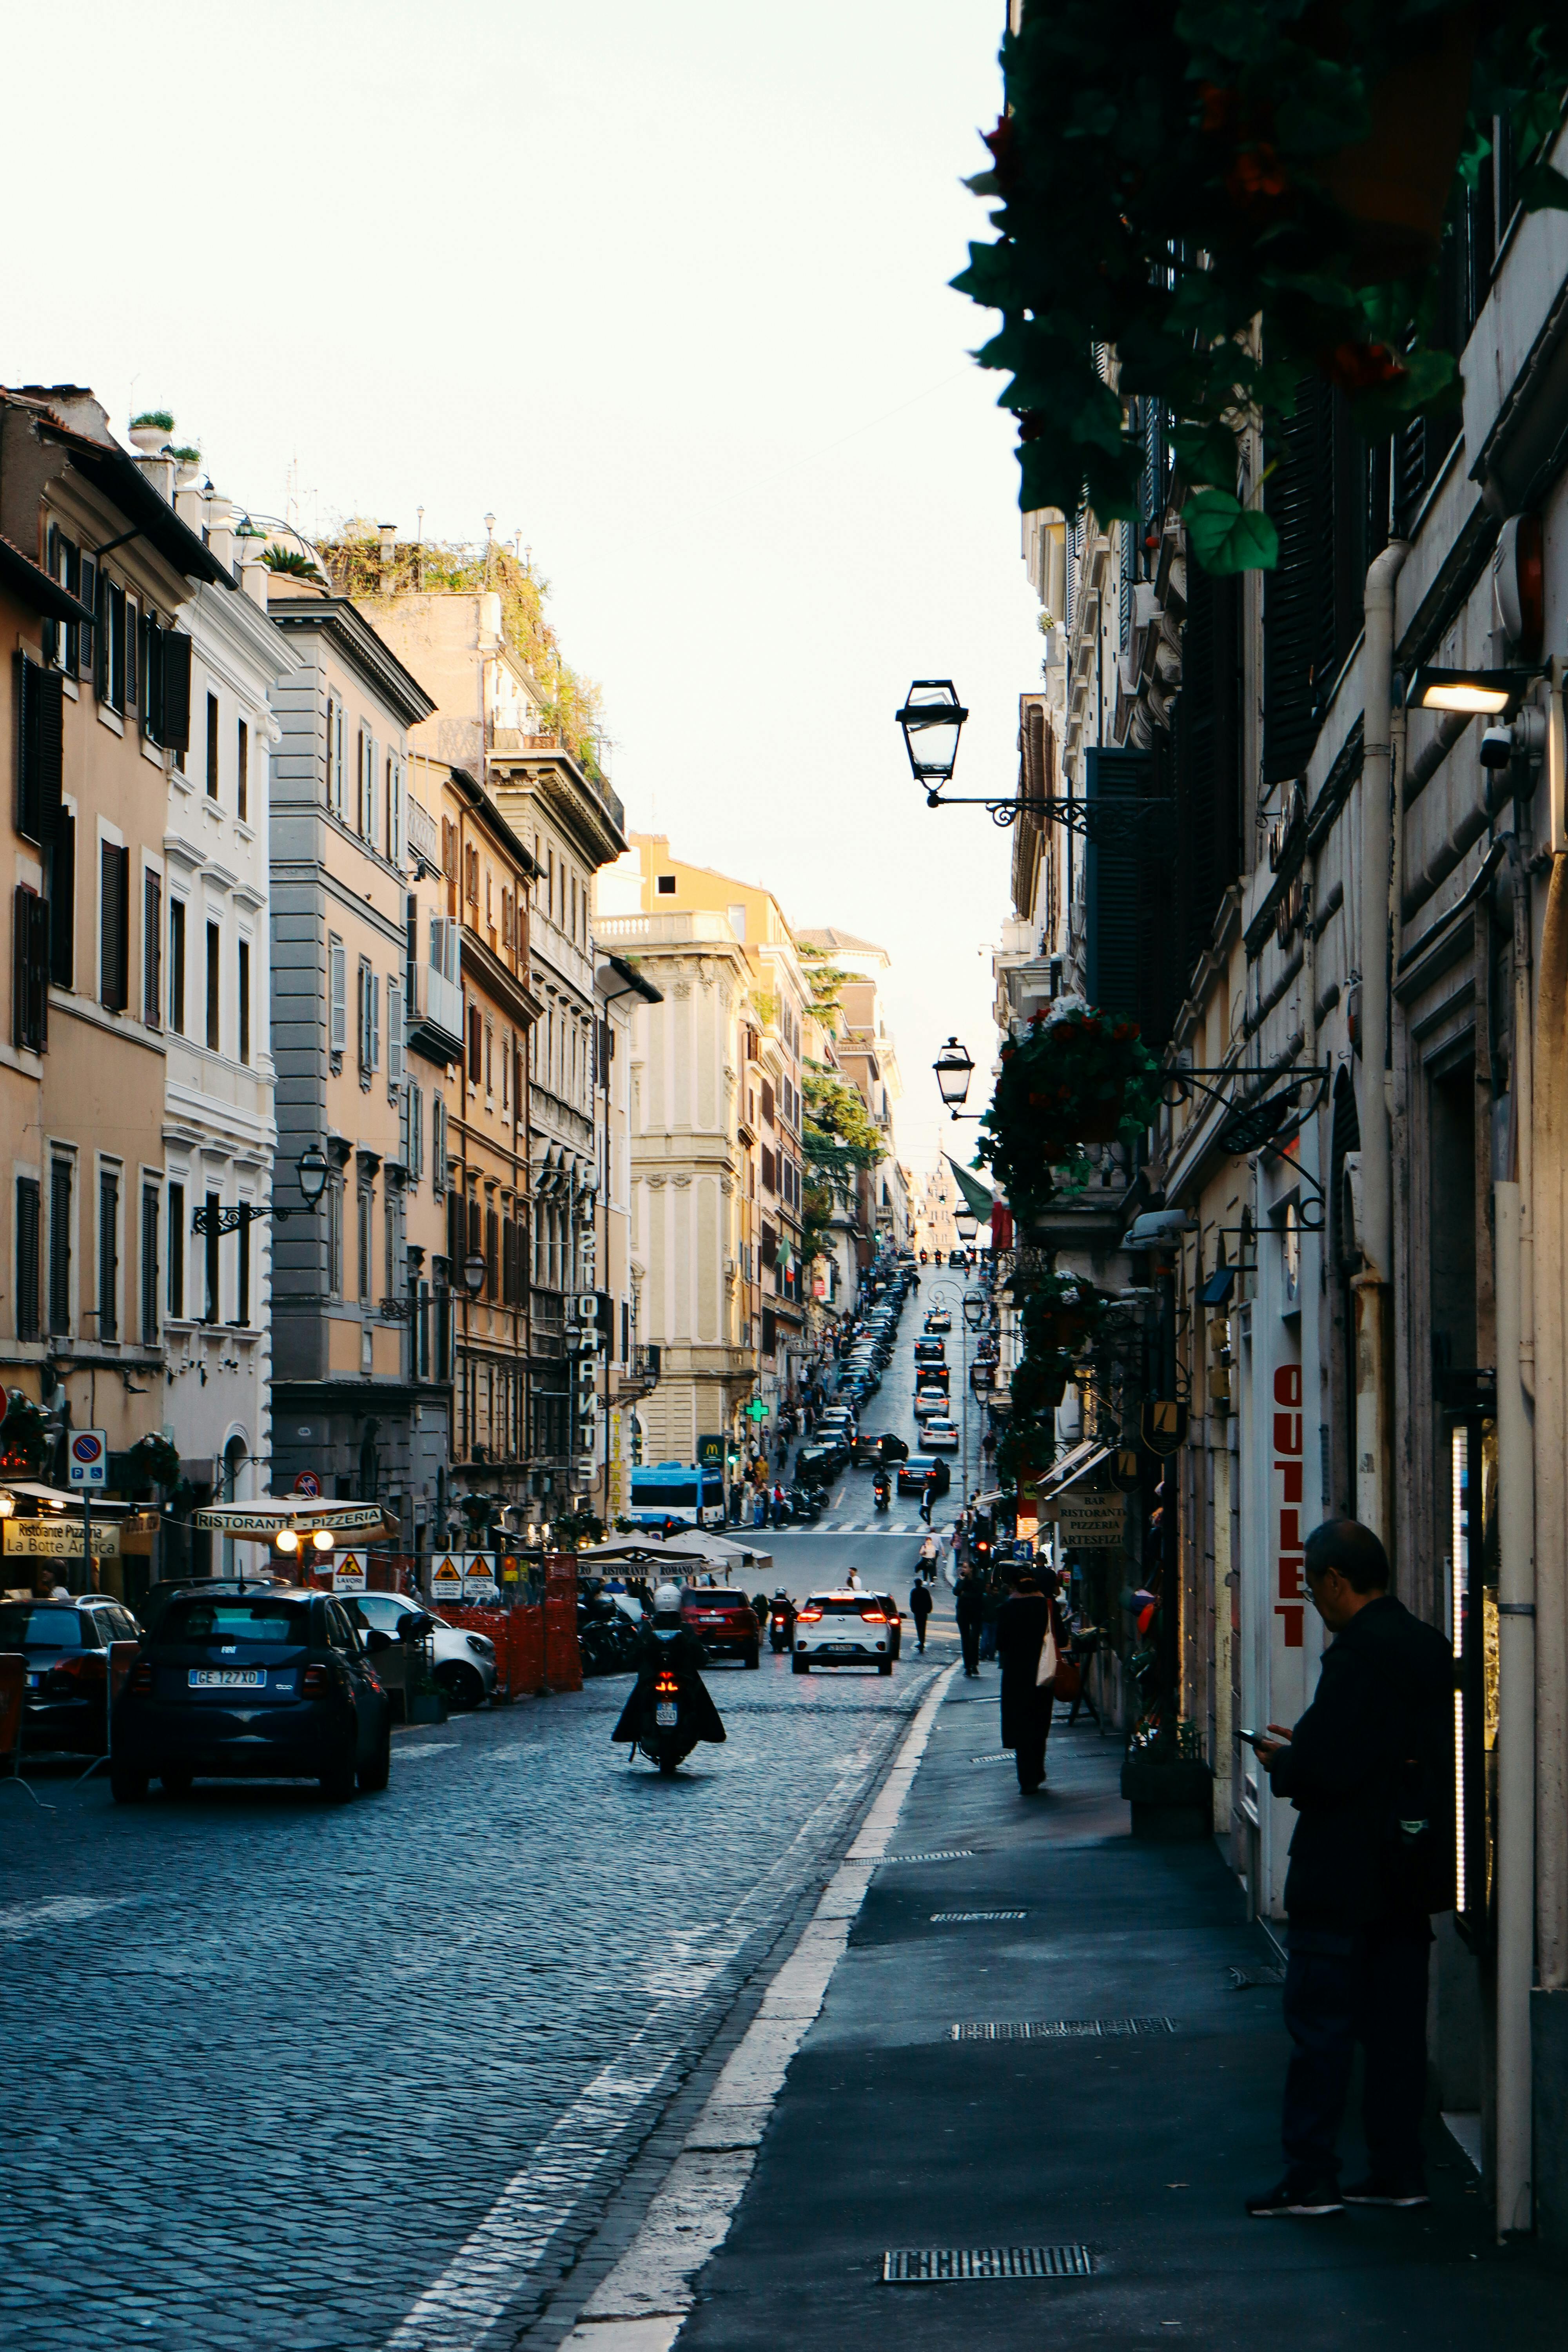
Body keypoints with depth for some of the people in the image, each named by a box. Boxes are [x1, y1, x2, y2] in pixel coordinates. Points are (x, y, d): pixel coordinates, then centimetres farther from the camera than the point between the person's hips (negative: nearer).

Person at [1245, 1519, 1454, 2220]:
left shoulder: (1358, 1654, -18)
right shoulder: (1430, 1647, 9)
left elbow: (1327, 1767, -24)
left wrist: (1282, 1763, -3)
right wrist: (1303, 1748, 16)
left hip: (1346, 1876, -8)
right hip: (1411, 1871, 8)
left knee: (1319, 2023, -2)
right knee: (1396, 2023, 12)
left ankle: (1310, 2179, 0)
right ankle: (1398, 2170, 14)